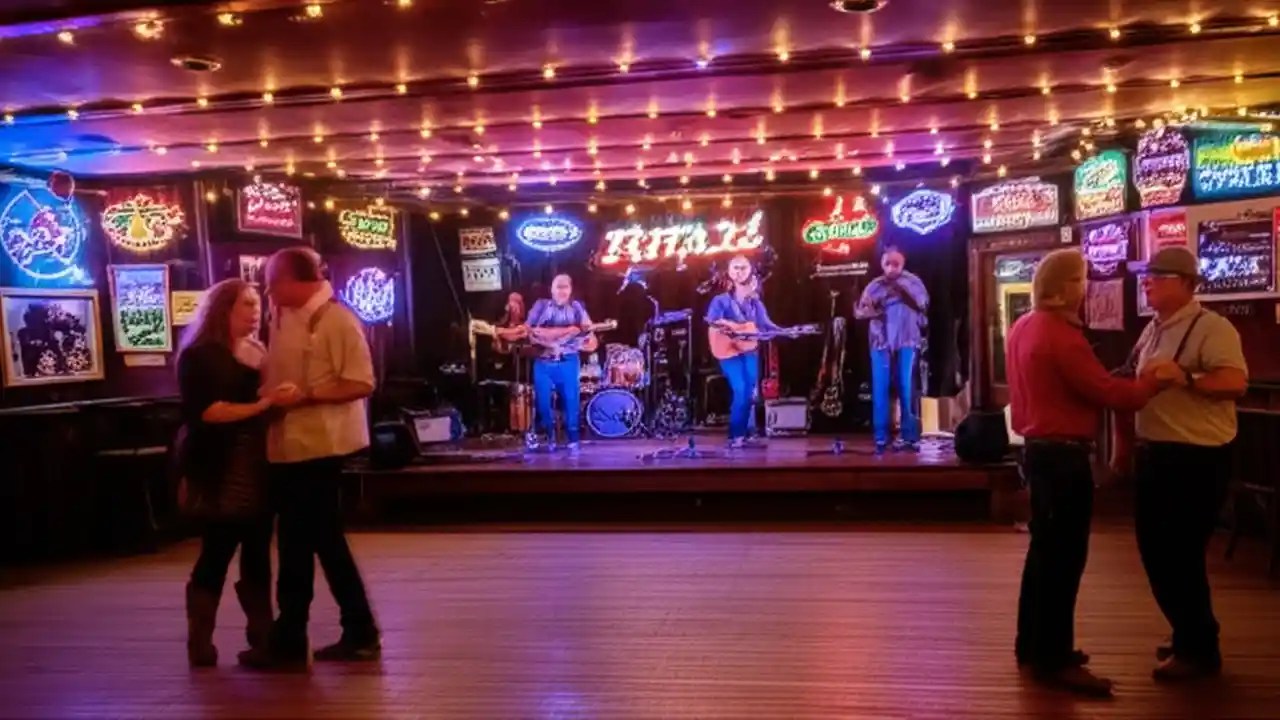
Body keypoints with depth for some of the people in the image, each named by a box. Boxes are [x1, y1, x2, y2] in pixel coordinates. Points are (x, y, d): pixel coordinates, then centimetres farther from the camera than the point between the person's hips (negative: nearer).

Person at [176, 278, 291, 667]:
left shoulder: (258, 352, 16)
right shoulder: (199, 356, -4)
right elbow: (207, 411, -16)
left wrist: (280, 401, 2)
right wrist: (262, 404, -24)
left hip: (259, 466, 6)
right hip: (221, 472, -6)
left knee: (258, 555, 7)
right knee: (216, 556, -2)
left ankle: (263, 638, 12)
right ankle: (200, 645, 8)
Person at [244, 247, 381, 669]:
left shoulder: (337, 319, -12)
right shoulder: (284, 319, 13)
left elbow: (362, 383, -17)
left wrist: (307, 397, -23)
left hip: (317, 446, -9)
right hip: (289, 445, 9)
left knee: (298, 545, 0)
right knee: (324, 540, 13)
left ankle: (289, 643, 14)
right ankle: (359, 635, 24)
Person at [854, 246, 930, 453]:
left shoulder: (912, 281, 7)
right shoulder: (874, 286, 11)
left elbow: (922, 304, -6)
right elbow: (859, 311, 6)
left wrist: (903, 289, -18)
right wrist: (866, 312, -17)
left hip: (907, 341, -2)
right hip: (880, 342, 2)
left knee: (906, 388, -3)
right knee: (880, 389, -2)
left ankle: (909, 436, 2)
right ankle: (880, 437, 3)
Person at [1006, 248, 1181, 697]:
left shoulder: (1024, 328, 11)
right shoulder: (1060, 334, -19)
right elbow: (1106, 392, -19)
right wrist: (1153, 381, -5)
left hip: (1040, 448, 10)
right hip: (1063, 455, -10)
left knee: (1046, 549, 17)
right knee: (1064, 555, -3)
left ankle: (1033, 644, 27)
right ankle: (1054, 660, 5)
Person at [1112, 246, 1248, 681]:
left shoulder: (1211, 328, -13)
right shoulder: (1151, 331, 13)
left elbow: (1236, 381, -27)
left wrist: (1186, 378, -33)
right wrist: (1123, 441, 19)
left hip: (1197, 458, -9)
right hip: (1154, 454, 9)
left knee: (1181, 555, -1)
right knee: (1154, 550, 15)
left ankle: (1199, 650, 16)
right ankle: (1187, 636, 32)